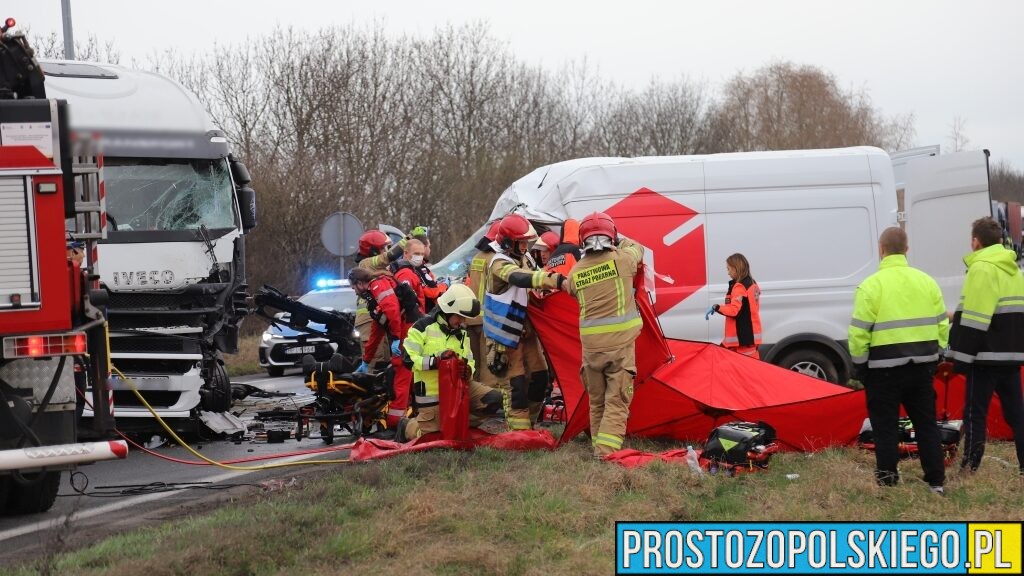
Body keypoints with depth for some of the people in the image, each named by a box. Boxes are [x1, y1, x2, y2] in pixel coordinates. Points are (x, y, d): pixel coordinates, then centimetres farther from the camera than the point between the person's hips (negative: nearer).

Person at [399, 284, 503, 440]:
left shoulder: (461, 332, 12)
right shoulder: (423, 327, -10)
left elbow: (469, 361, 15)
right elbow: (409, 359, -14)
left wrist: (468, 369, -10)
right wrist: (436, 360, -27)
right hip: (431, 391, -6)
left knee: (493, 399, -10)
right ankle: (406, 427, 33)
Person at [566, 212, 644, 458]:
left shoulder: (575, 273, 1)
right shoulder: (621, 260, -5)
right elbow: (637, 249, 16)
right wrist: (620, 239, 35)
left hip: (591, 345, 3)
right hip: (621, 343, -3)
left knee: (597, 401, 17)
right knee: (617, 402, -2)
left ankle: (599, 447, 22)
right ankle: (606, 450, -12)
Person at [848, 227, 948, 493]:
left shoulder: (871, 286, -11)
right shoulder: (926, 281, 6)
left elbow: (859, 332, -13)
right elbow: (942, 324, 9)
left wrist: (859, 365, 0)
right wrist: (934, 355, 19)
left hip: (884, 368, -5)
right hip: (922, 365, 5)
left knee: (886, 427, 4)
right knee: (926, 424, 13)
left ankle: (888, 480, 6)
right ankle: (936, 481, 13)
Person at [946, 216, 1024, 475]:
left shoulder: (981, 269, -12)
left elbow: (974, 320, -18)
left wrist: (961, 356, -16)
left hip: (987, 356, -8)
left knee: (975, 412, -3)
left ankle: (970, 468, -3)